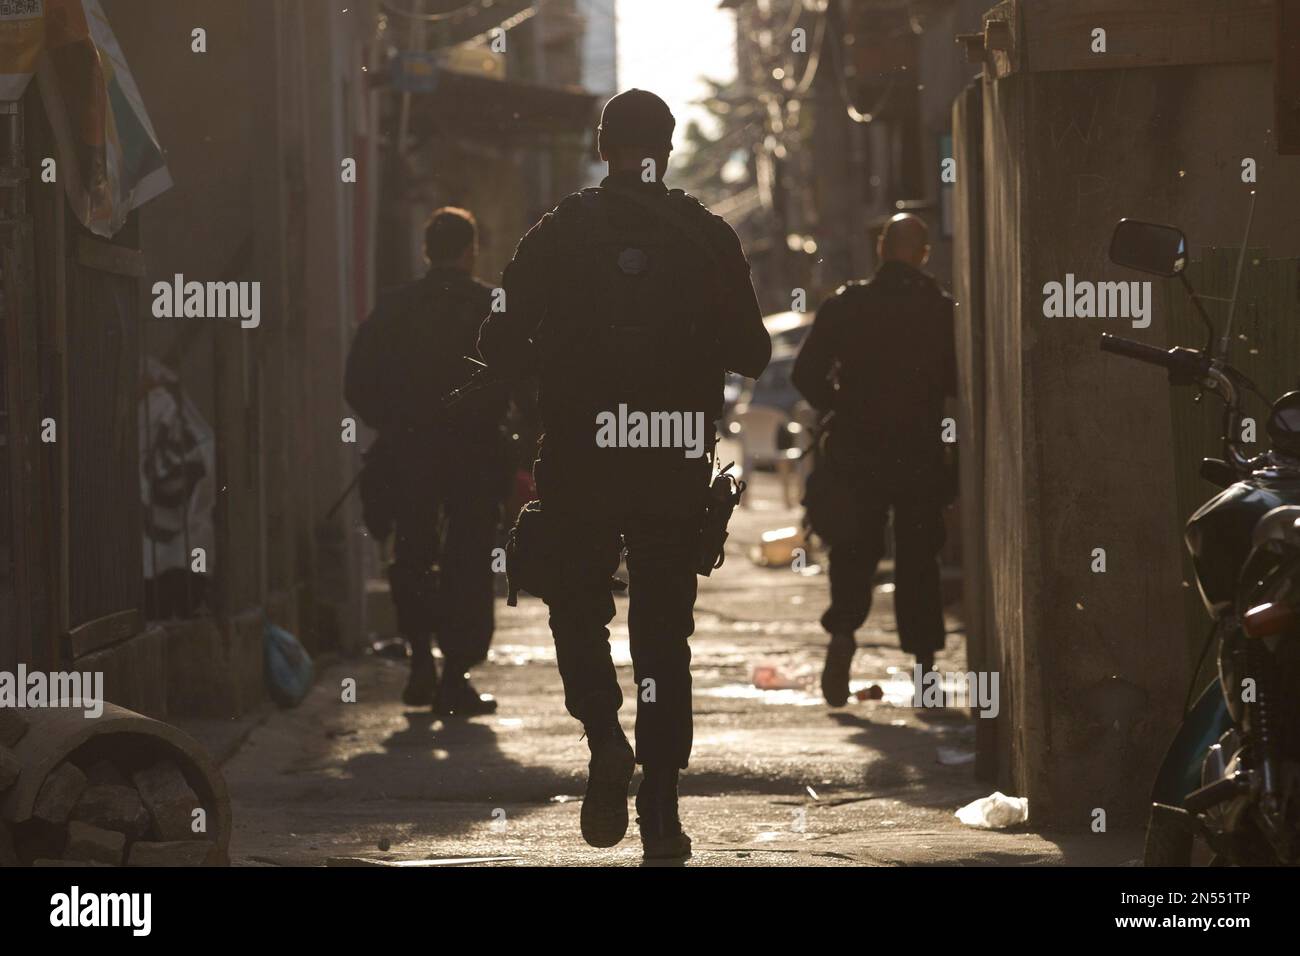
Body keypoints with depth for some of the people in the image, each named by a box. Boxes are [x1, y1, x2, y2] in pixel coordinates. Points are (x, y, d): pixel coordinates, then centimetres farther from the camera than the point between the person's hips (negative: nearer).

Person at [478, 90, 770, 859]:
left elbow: (500, 347, -4)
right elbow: (752, 353, 0)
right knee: (664, 630, 8)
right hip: (677, 467, 1)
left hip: (578, 462, -1)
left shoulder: (559, 235, -3)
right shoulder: (708, 238, -1)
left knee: (578, 607, 17)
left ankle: (605, 733, -11)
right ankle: (661, 810, 4)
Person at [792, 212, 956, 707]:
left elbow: (806, 374, -5)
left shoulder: (845, 306, -3)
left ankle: (843, 630, -18)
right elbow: (961, 383, -2)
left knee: (853, 551, 7)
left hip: (855, 452, 0)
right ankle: (923, 660, 10)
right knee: (918, 557, 11)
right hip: (921, 453, 0)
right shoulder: (943, 311, -3)